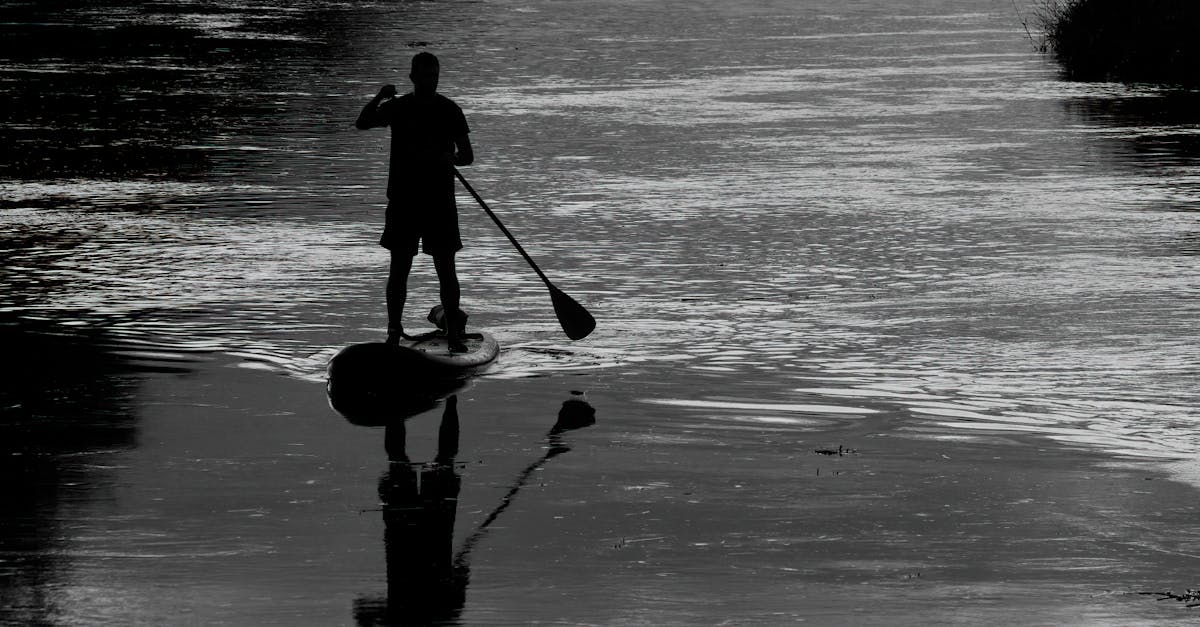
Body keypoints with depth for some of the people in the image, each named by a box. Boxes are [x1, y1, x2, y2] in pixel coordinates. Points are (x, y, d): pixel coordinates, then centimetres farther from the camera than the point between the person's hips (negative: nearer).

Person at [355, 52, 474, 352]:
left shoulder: (450, 111, 2)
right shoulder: (398, 107, 3)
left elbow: (467, 155, 1)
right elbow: (362, 123, -10)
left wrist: (446, 158, -20)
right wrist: (379, 97, -25)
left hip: (440, 201, 0)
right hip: (403, 200, 1)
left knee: (446, 268, 0)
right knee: (399, 268, 2)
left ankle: (453, 333, 6)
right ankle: (394, 331, 7)